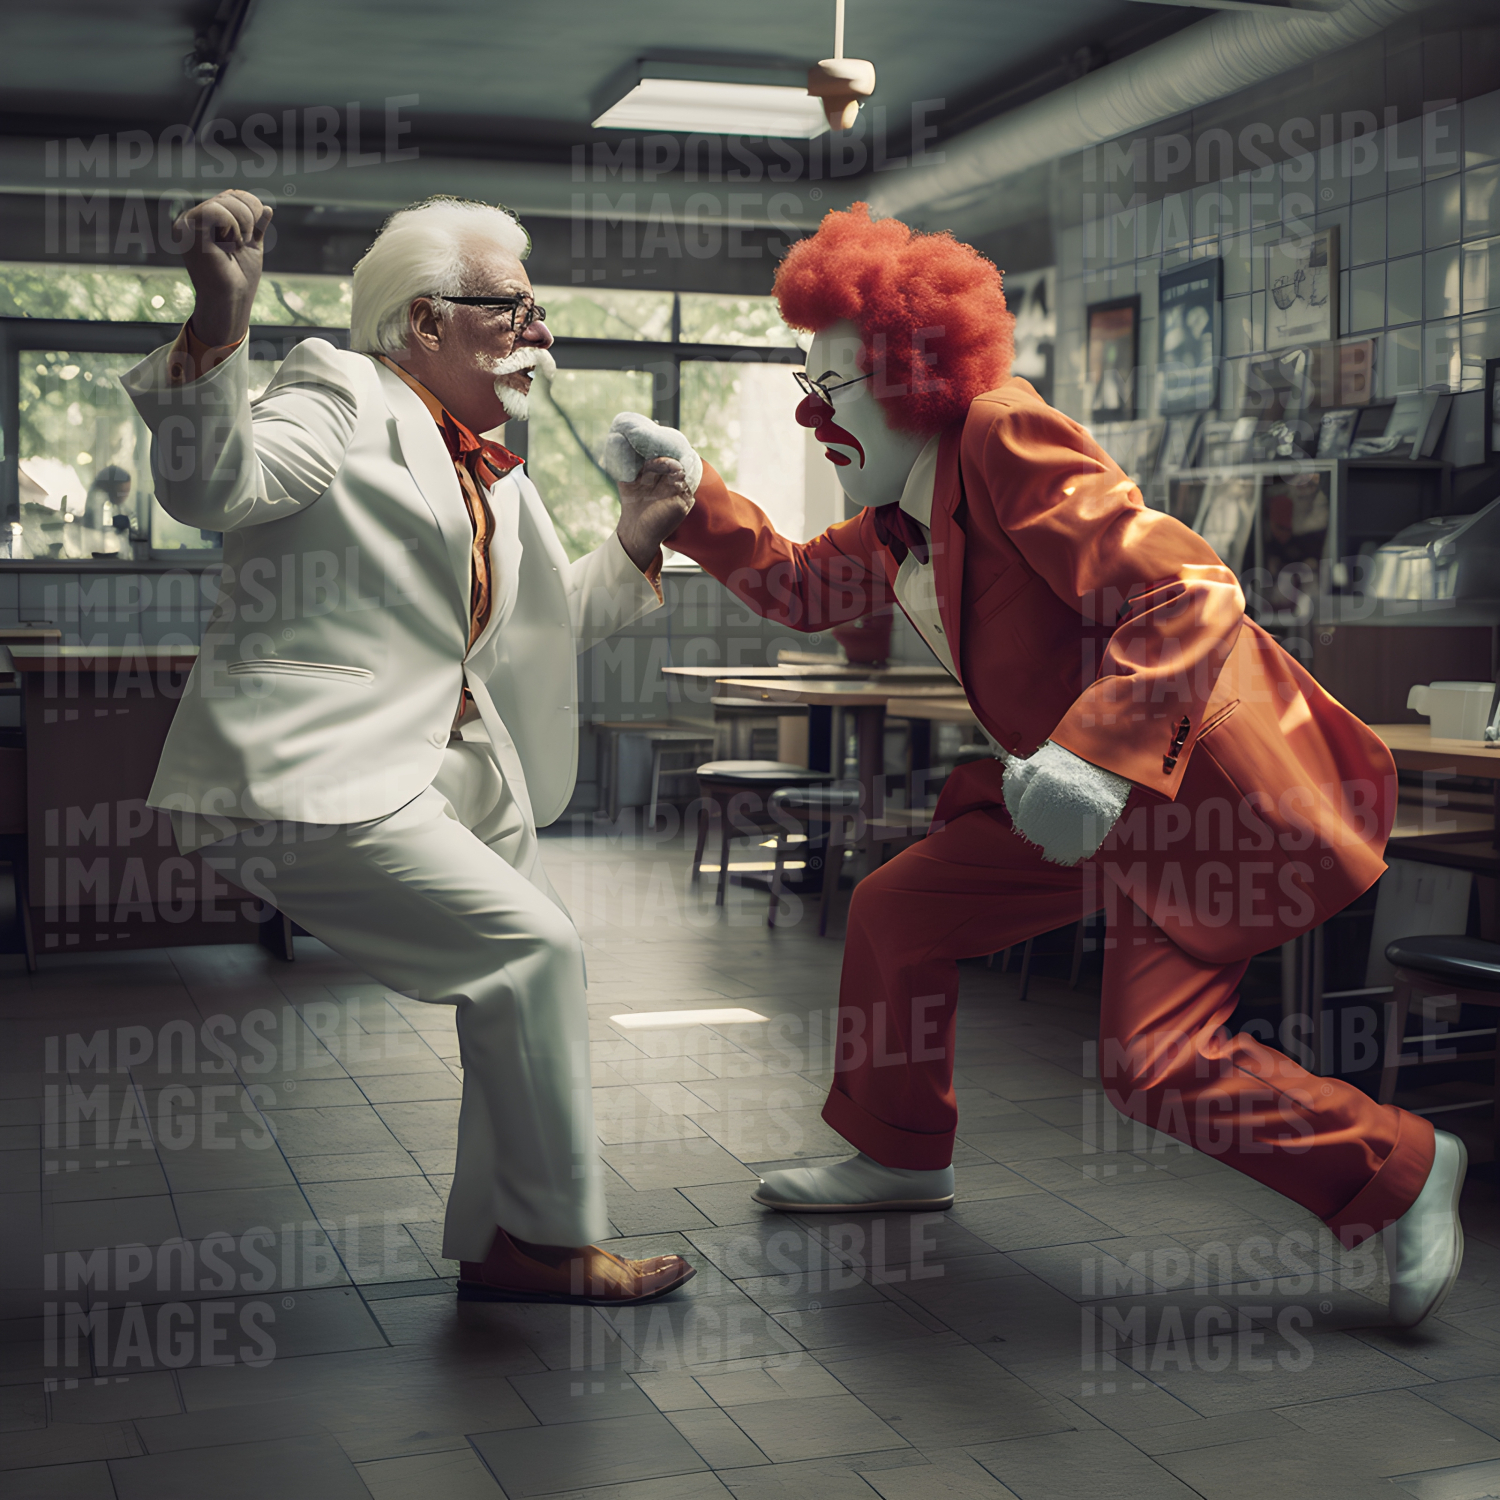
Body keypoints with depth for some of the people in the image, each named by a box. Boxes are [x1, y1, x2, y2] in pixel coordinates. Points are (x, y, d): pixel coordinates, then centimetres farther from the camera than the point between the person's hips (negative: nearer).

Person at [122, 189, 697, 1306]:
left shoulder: (493, 478, 20)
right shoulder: (345, 397, -6)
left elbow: (549, 626, 28)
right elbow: (212, 486, -24)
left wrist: (632, 549, 13)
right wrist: (218, 329, -38)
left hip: (433, 776, 10)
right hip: (305, 780, -10)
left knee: (529, 972, 11)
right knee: (535, 949, -15)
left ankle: (499, 1244, 23)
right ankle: (554, 1237, -1)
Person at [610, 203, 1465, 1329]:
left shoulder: (1004, 439, -21)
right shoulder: (898, 517, 7)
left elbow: (1190, 593, -28)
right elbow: (798, 585, 22)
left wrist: (1094, 755, -40)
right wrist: (691, 490, 11)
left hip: (1205, 781, -9)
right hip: (1092, 790, 9)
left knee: (1154, 1055, -12)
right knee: (898, 912, 10)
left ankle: (1401, 1167, 10)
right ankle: (902, 1155, 31)